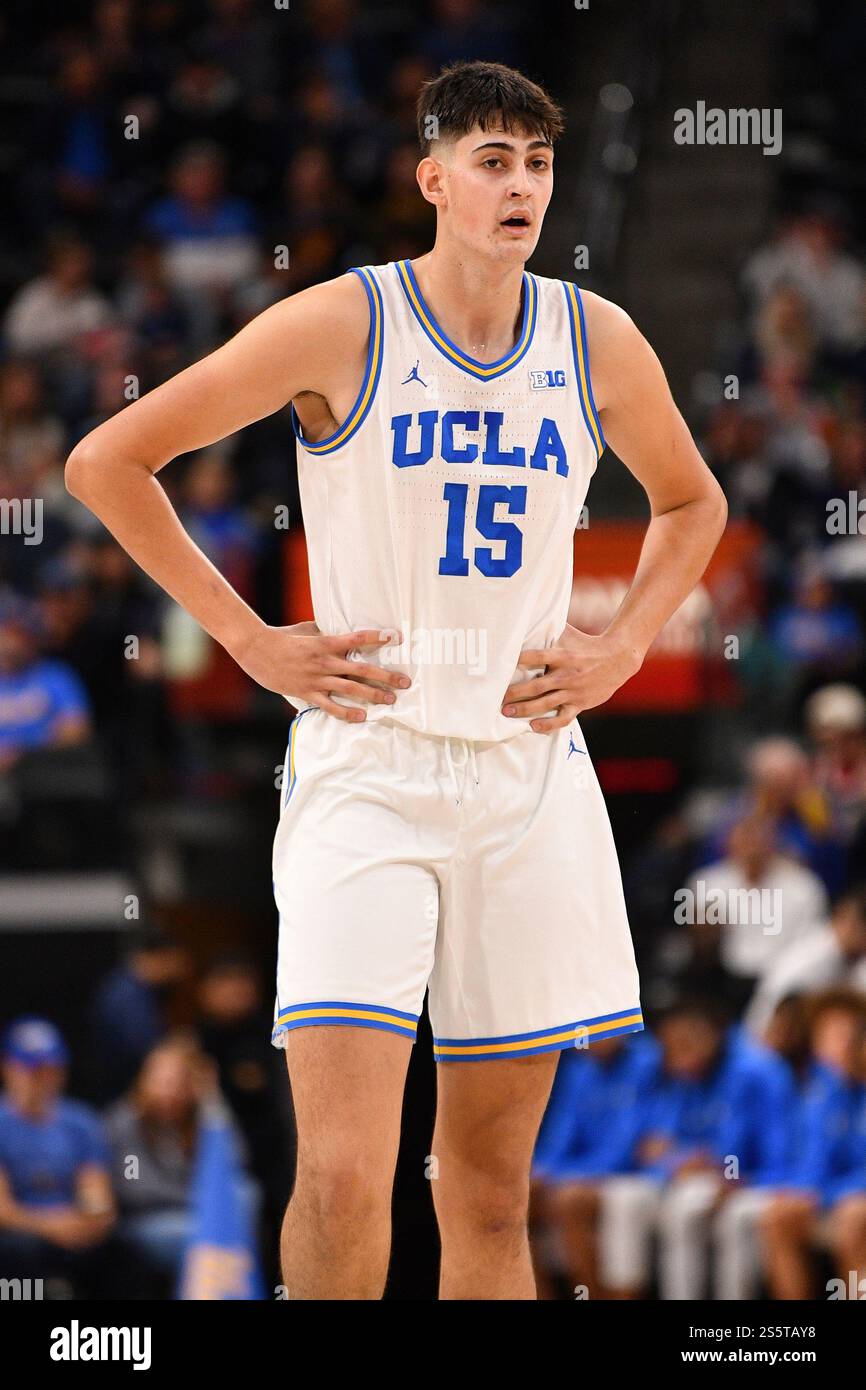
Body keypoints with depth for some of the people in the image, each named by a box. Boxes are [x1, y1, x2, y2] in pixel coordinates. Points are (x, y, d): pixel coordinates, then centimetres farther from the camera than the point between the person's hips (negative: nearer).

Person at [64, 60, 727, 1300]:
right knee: (342, 1182, -15)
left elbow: (692, 504, 25)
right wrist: (249, 641, -5)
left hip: (529, 768, 4)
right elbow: (106, 464, -2)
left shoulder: (598, 342, 5)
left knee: (492, 1193, 8)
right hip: (366, 769, -4)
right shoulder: (342, 326, -7)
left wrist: (623, 649, 9)